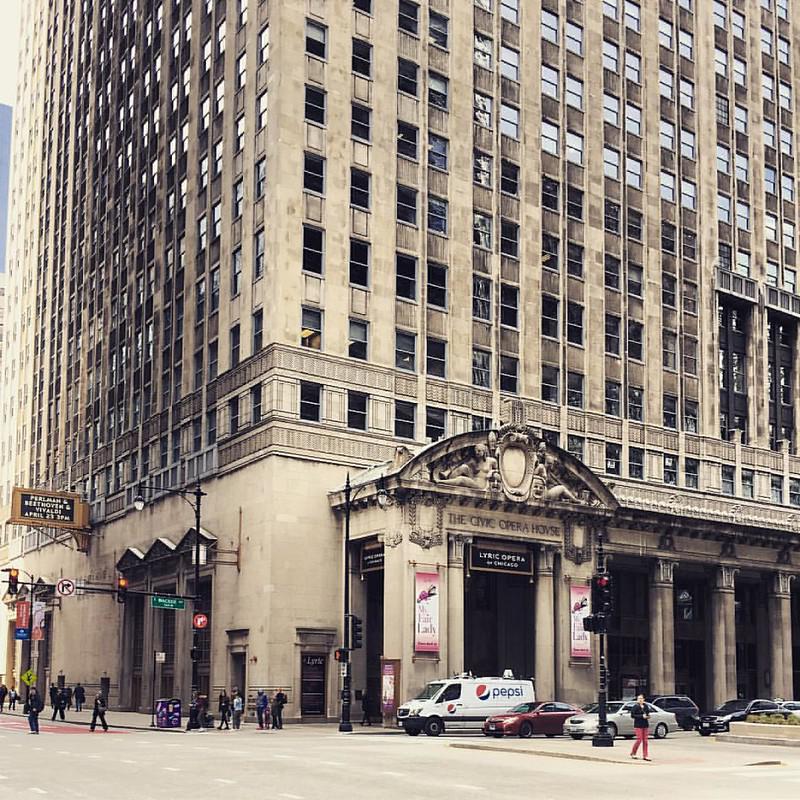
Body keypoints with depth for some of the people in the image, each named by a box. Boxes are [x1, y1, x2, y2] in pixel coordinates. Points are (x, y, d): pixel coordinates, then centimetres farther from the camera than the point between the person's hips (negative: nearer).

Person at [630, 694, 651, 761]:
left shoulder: (645, 706, 10)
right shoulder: (635, 707, -6)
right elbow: (632, 715, -11)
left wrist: (648, 716, -1)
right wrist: (641, 716, -17)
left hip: (645, 725, 5)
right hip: (638, 725, -5)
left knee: (645, 740, 4)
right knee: (639, 740, -8)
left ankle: (645, 756, 8)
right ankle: (633, 753, 12)